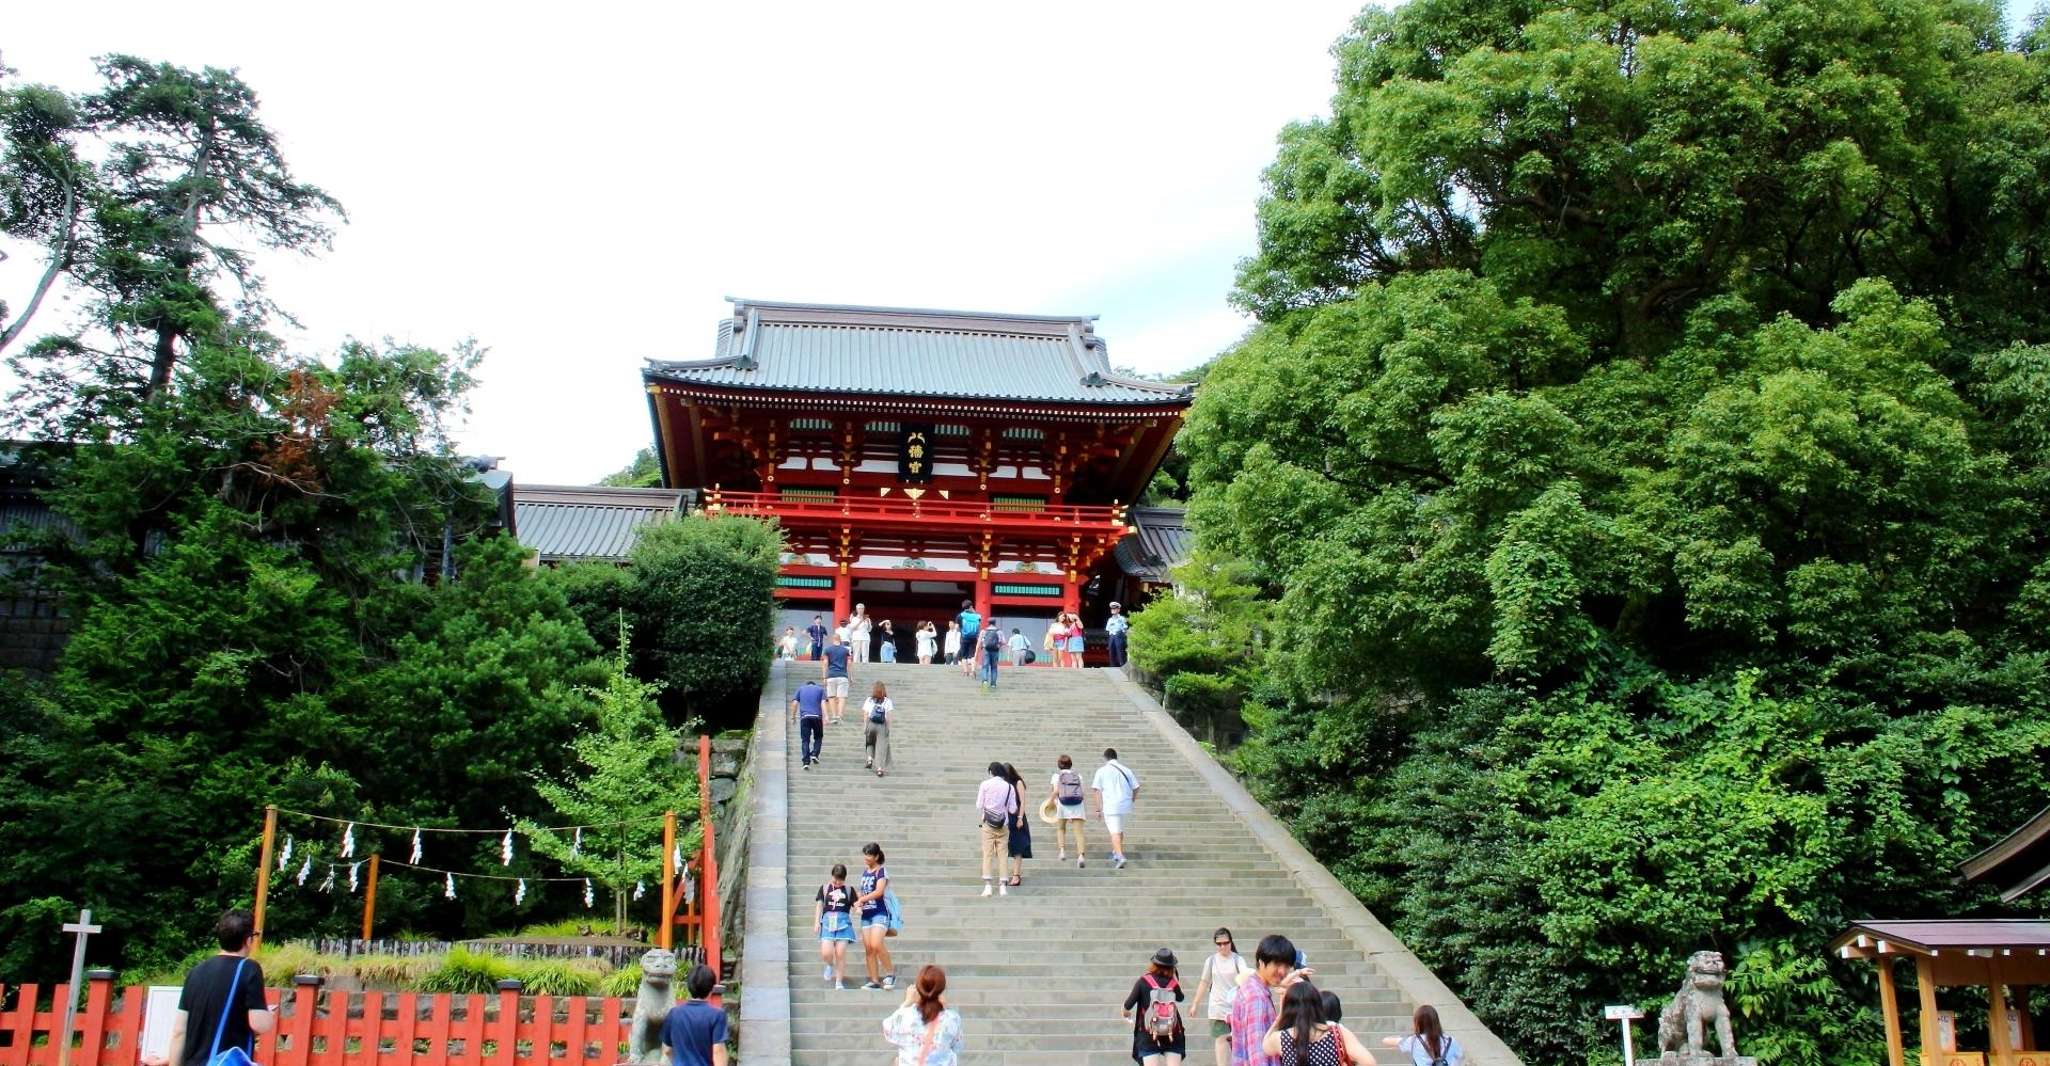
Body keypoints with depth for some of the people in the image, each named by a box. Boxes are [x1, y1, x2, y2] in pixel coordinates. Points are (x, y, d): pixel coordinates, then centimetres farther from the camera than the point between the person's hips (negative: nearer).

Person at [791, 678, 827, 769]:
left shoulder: (801, 688, 21)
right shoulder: (820, 689, 18)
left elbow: (794, 703, 9)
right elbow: (823, 703, 3)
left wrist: (793, 716, 15)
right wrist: (825, 717, -6)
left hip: (804, 717, 0)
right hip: (817, 716, 0)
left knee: (805, 740, 3)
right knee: (818, 737, 18)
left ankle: (806, 761, -7)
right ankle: (814, 754, 0)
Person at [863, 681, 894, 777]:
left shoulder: (869, 700, 1)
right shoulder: (887, 701, -2)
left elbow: (865, 715, 0)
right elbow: (888, 716, -5)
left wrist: (865, 726, 7)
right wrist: (888, 728, 1)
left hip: (870, 725, 1)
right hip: (882, 726, -1)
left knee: (869, 743, 26)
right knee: (881, 747, 3)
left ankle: (870, 759, 5)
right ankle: (879, 768, -2)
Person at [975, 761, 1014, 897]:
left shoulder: (985, 784, -5)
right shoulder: (1009, 786, -2)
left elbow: (979, 805, -4)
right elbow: (1012, 809, 0)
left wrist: (979, 821, 12)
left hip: (988, 824, -1)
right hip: (1003, 825, 1)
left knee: (987, 854, 1)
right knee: (1002, 854, 6)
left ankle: (987, 886, -5)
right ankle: (1002, 887, 3)